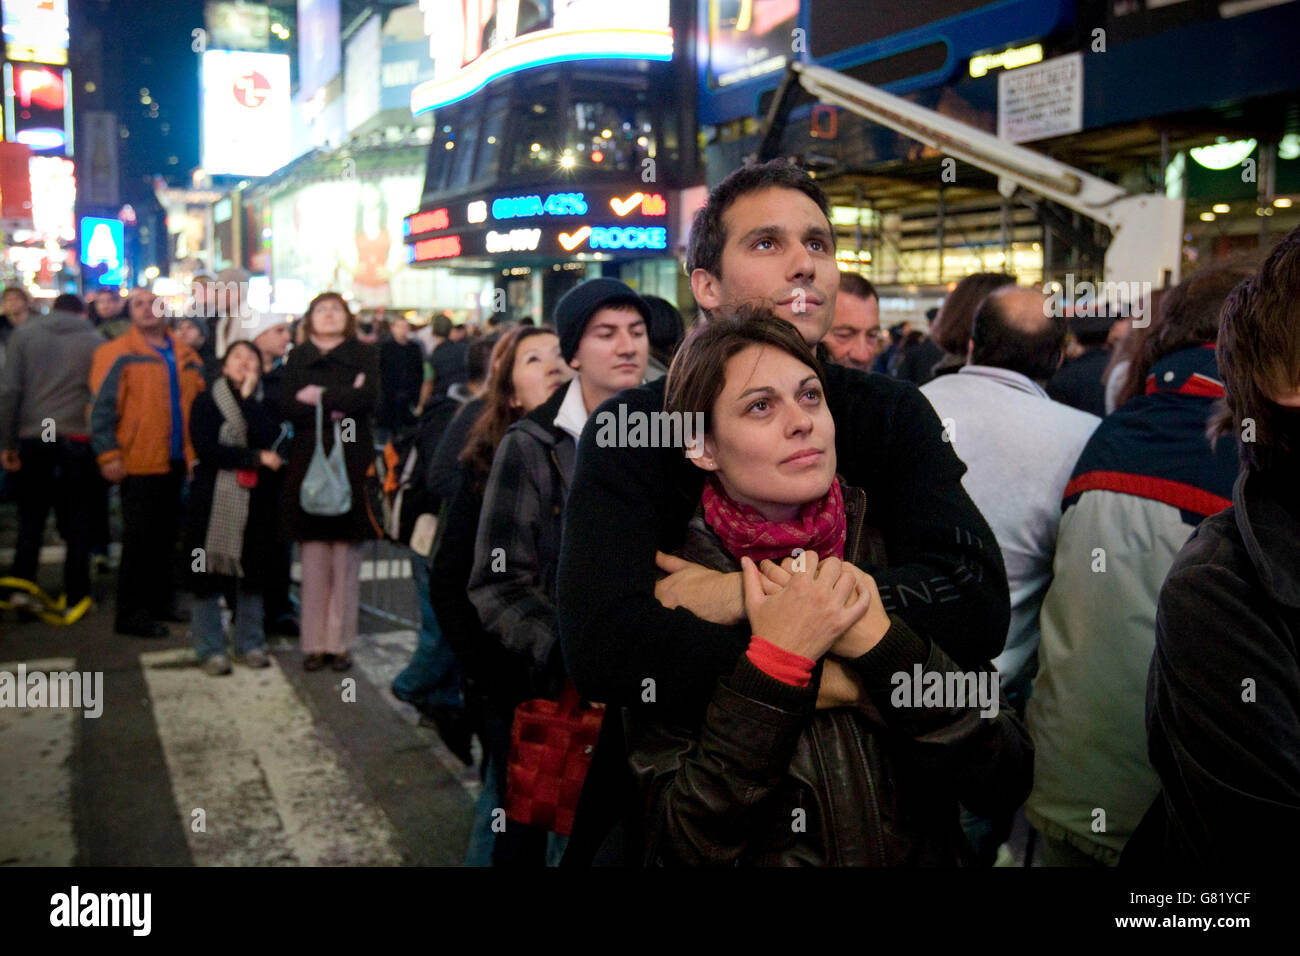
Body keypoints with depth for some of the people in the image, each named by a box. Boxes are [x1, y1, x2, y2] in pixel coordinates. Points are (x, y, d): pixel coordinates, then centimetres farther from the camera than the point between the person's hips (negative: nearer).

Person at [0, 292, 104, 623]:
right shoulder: (96, 342, 1)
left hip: (33, 438, 1)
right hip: (78, 440, -1)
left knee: (30, 521, 12)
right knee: (76, 522, 7)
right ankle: (75, 598, 7)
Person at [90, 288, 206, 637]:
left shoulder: (186, 356, 15)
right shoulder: (118, 354, -3)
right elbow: (102, 407, -9)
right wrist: (108, 454, -16)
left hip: (177, 462, 6)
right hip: (139, 464, -6)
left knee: (167, 536, 13)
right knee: (139, 540, -3)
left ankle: (162, 601, 24)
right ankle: (131, 613, 4)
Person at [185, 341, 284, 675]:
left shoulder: (263, 404, 11)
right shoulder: (206, 402, 3)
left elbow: (268, 438, -9)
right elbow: (206, 448, -10)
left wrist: (248, 396, -7)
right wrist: (257, 458, -9)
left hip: (256, 498, 3)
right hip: (215, 498, -3)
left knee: (254, 571, 7)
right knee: (210, 572, -1)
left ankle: (250, 643, 19)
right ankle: (210, 648, 9)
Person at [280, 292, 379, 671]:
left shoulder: (364, 355, 8)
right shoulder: (297, 358, 12)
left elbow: (368, 399, -9)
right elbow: (287, 405, -3)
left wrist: (320, 396, -6)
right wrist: (339, 406, -10)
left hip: (351, 463, -1)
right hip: (309, 464, 1)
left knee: (346, 557, -1)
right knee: (314, 558, 1)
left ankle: (340, 643, 5)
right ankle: (314, 643, 7)